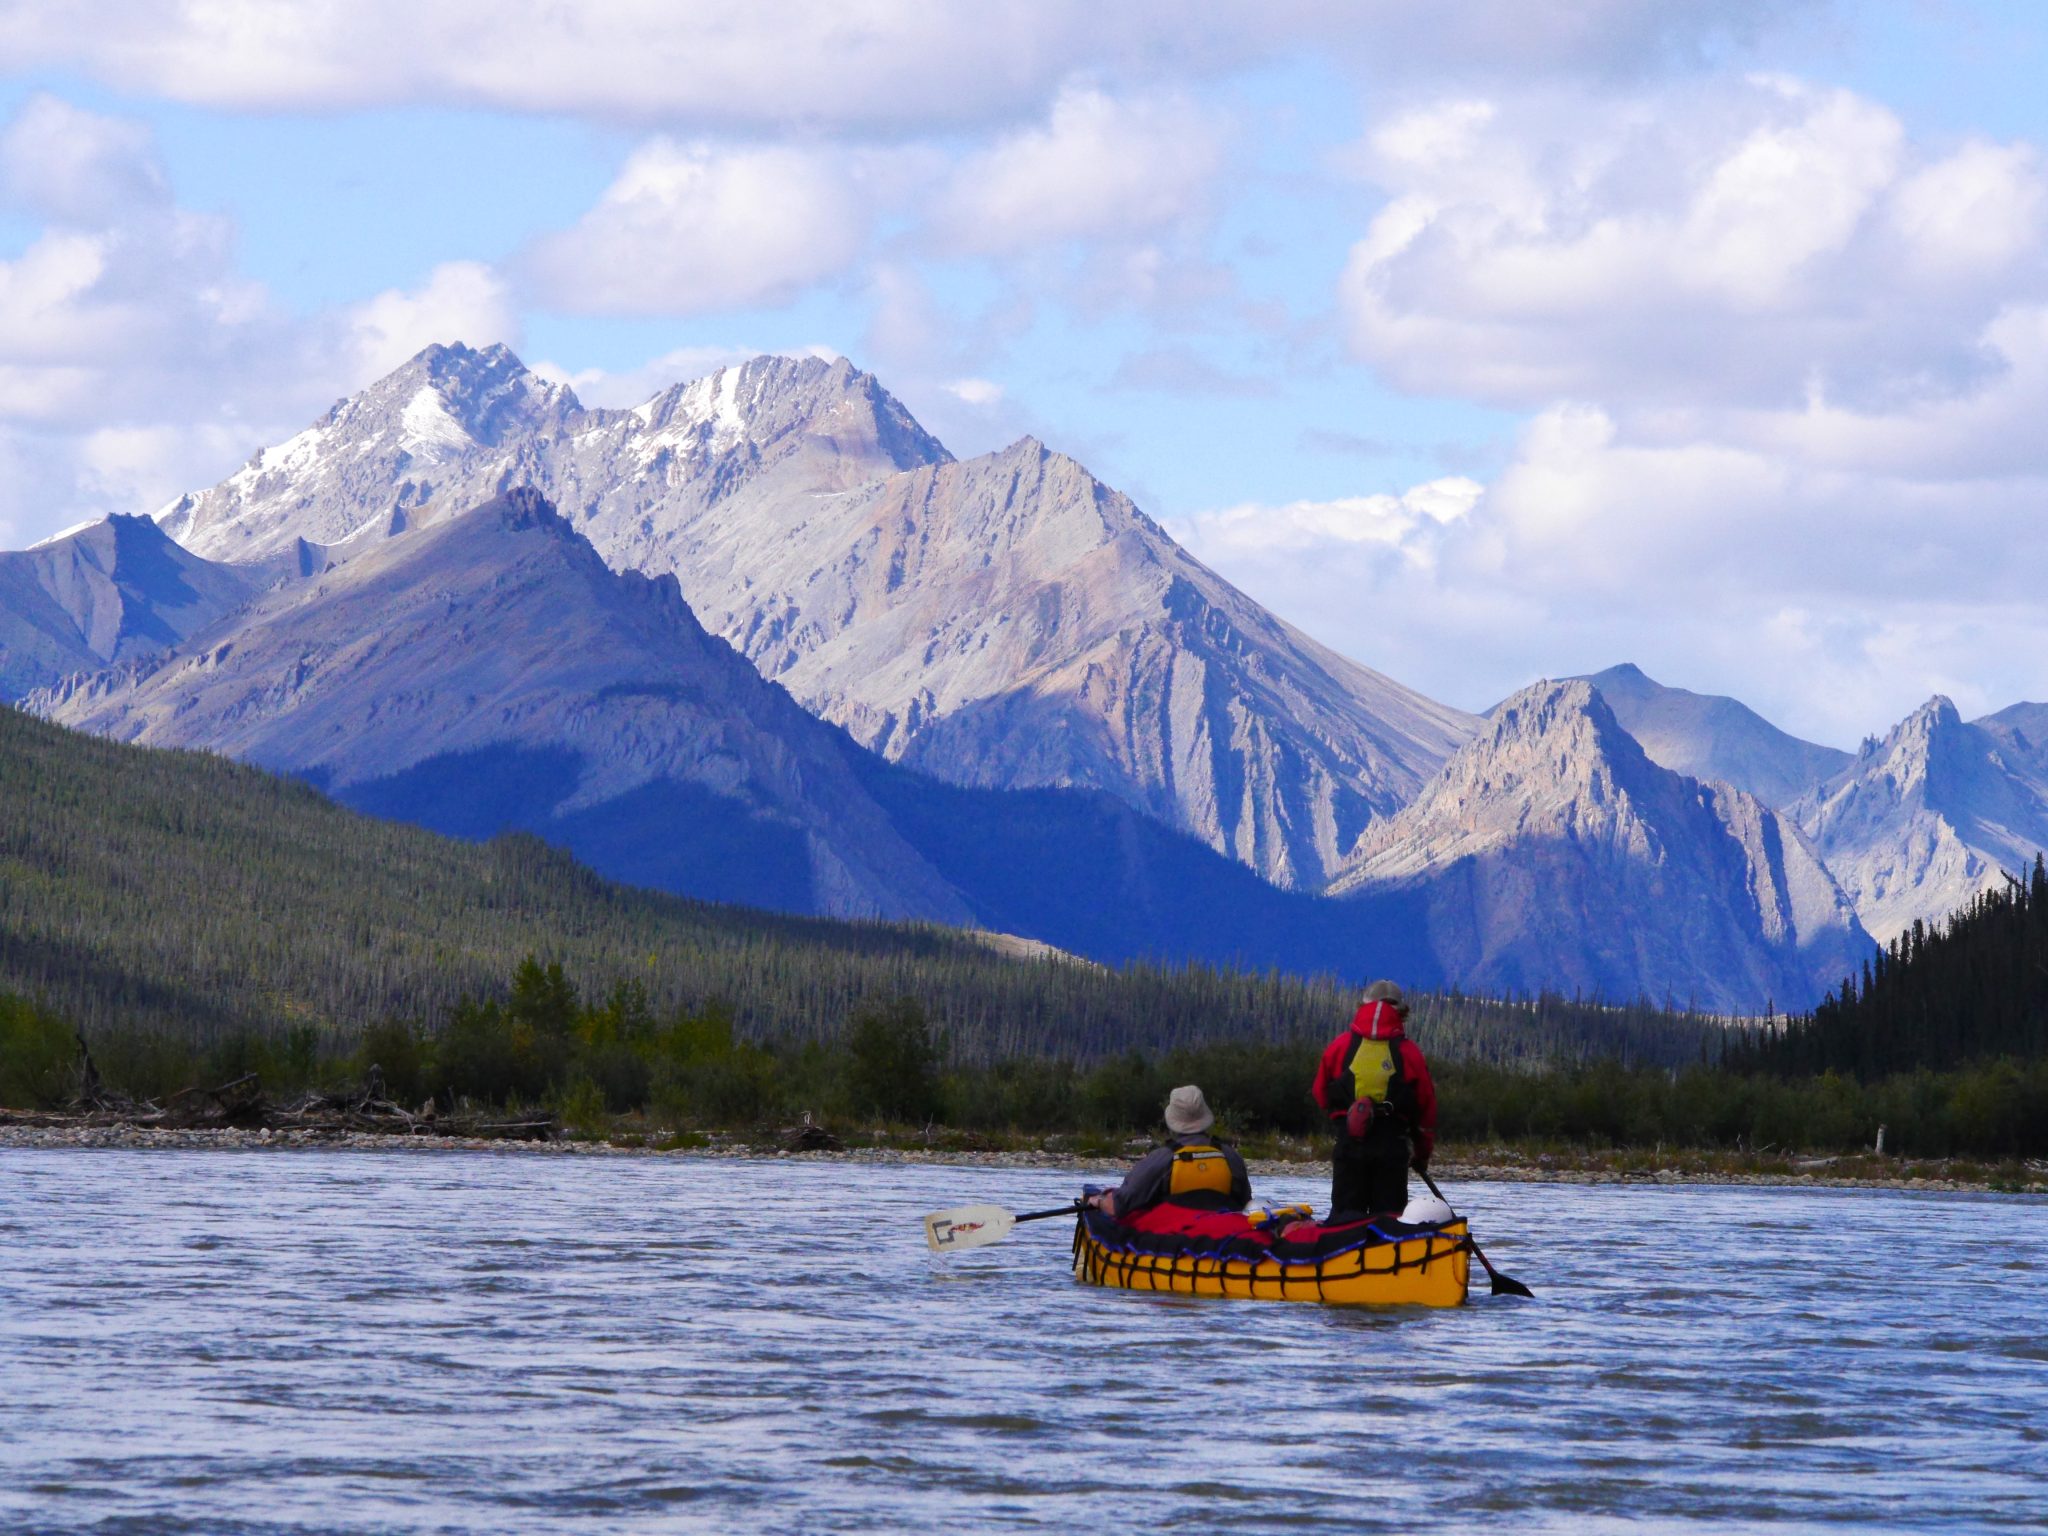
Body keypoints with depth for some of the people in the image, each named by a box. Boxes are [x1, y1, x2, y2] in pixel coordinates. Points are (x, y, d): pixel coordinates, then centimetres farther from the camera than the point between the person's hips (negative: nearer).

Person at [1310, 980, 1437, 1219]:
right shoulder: (1409, 1053, -1)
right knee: (1388, 1216, 4)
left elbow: (1320, 1094, 10)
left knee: (1345, 1211, 8)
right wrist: (1422, 1152, 17)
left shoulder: (1339, 1047, 2)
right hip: (1392, 1145, -1)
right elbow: (1426, 1107, 4)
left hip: (1348, 1145, 1)